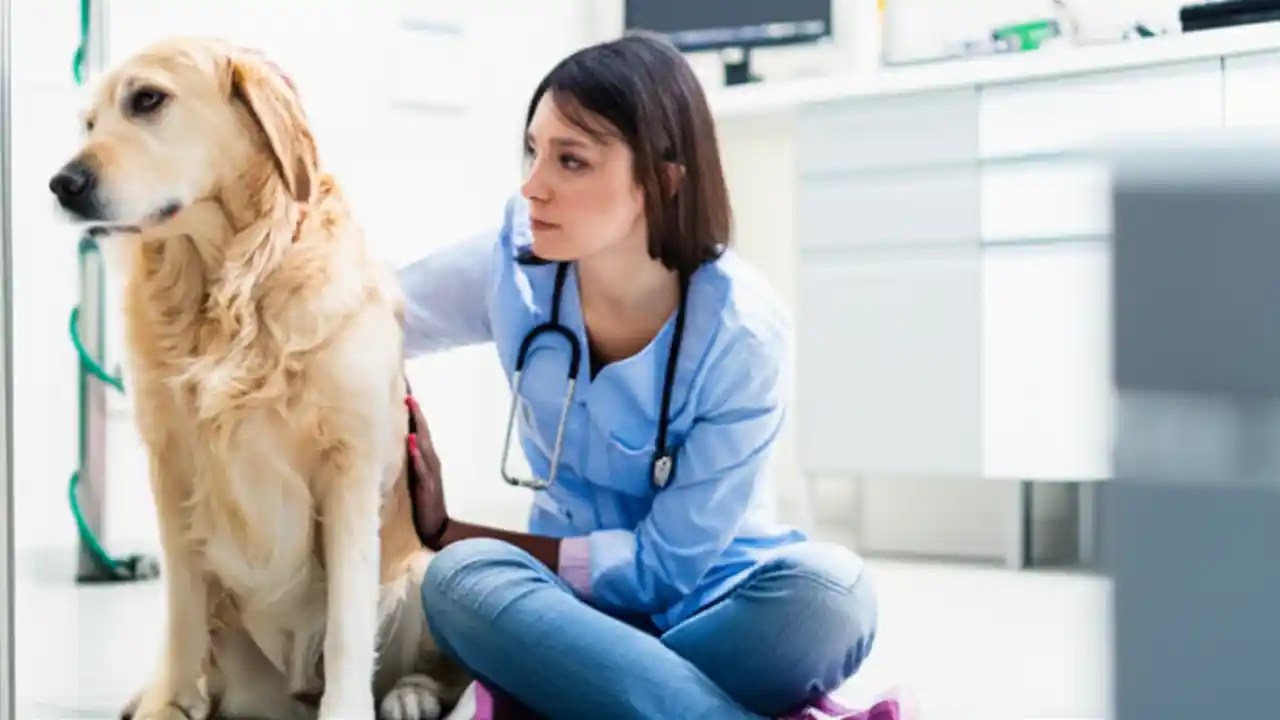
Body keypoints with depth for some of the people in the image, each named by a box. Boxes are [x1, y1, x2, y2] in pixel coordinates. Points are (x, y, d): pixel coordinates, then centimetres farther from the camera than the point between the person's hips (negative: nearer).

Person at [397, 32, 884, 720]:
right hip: (581, 603, 3)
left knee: (825, 588, -37)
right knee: (463, 579, -33)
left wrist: (450, 533, -17)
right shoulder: (514, 266, -10)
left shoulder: (743, 330, -20)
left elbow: (668, 562, -19)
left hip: (714, 607, -3)